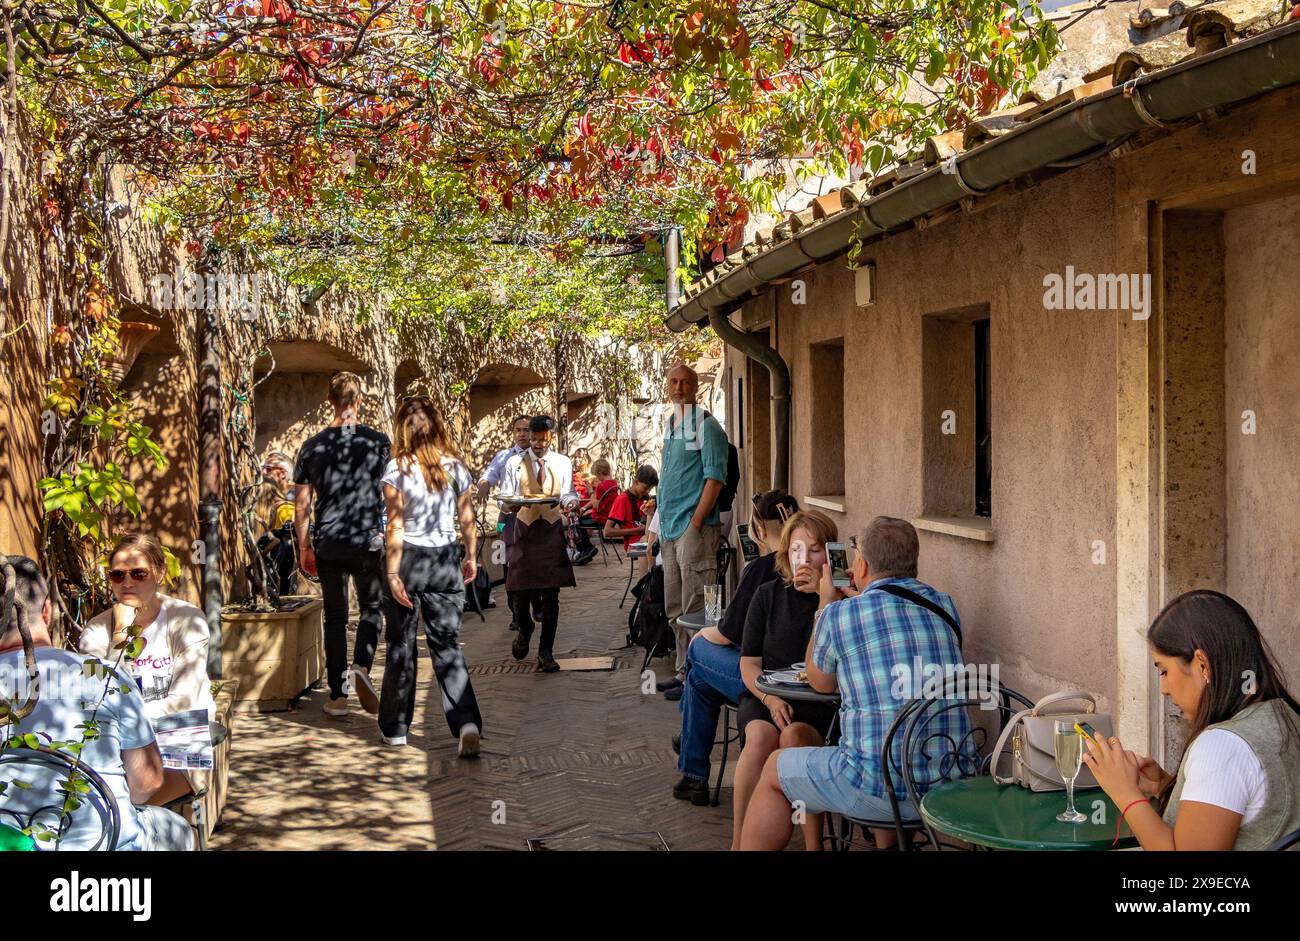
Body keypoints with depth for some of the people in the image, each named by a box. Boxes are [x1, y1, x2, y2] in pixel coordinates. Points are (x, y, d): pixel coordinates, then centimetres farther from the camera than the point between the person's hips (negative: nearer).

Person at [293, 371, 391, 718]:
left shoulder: (312, 446, 2)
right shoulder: (379, 441, -4)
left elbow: (301, 503, 4)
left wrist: (304, 547, 13)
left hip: (328, 544, 2)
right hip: (369, 543, -2)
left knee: (335, 617, 12)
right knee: (371, 608, 16)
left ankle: (337, 696, 14)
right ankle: (361, 666, -10)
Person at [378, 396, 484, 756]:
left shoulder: (397, 468, -10)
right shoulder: (456, 467, 0)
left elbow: (396, 526, -13)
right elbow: (467, 520, 3)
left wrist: (393, 572, -10)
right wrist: (471, 557, 17)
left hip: (409, 558, -2)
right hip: (446, 559, 3)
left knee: (401, 645, 11)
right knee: (447, 644, 7)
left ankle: (395, 728, 22)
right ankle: (467, 723, -9)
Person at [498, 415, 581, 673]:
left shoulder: (563, 463, 8)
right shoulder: (515, 463, 3)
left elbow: (567, 493, 11)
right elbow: (504, 497, 3)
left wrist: (570, 502, -13)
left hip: (552, 530, 1)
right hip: (523, 530, -1)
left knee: (551, 594, -1)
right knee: (519, 591, 1)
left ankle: (546, 652, 6)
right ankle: (524, 631, 33)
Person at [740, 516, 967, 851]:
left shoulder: (839, 614, -9)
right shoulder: (945, 605, 5)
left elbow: (820, 683, 11)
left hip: (881, 791, -5)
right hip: (954, 787, 6)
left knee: (775, 770, 19)